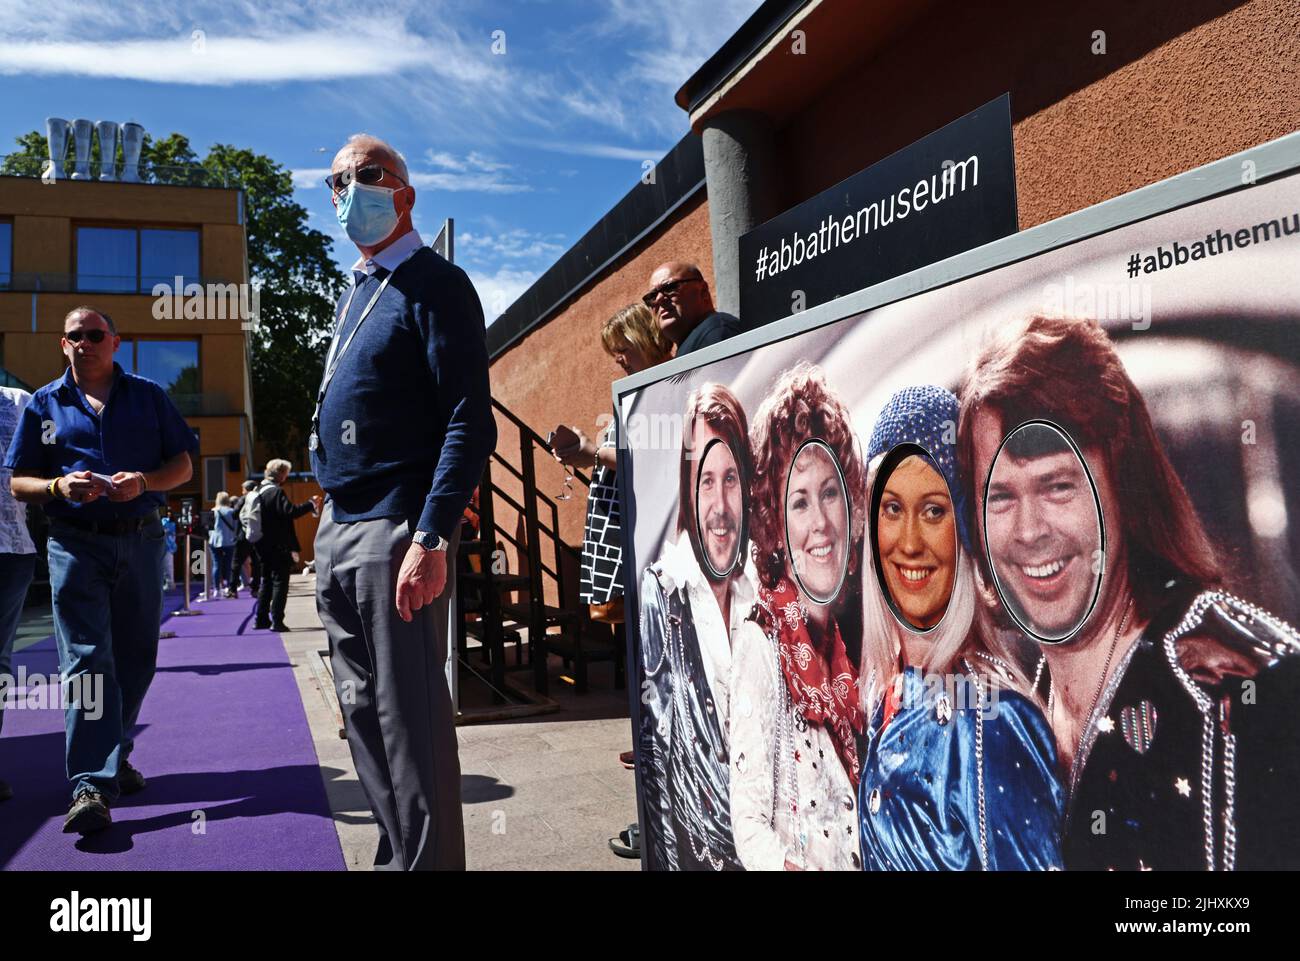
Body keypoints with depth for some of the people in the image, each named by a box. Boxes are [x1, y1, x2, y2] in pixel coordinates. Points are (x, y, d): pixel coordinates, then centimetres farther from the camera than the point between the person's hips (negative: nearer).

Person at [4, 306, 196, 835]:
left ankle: (114, 754, 29)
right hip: (76, 543, -1)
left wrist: (143, 482, -13)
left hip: (140, 540, 2)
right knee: (86, 660, -10)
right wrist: (59, 486, -14)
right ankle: (92, 786, -13)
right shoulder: (44, 403, 10)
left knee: (136, 657, 9)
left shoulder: (148, 395, 10)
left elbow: (183, 464, 7)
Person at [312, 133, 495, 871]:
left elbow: (470, 422, -16)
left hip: (394, 532, -9)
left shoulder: (433, 285, -6)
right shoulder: (354, 295, 19)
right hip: (339, 531, 9)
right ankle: (397, 853, 28)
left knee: (411, 724, -4)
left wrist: (430, 539, -25)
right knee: (365, 716, 14)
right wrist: (334, 524, 16)